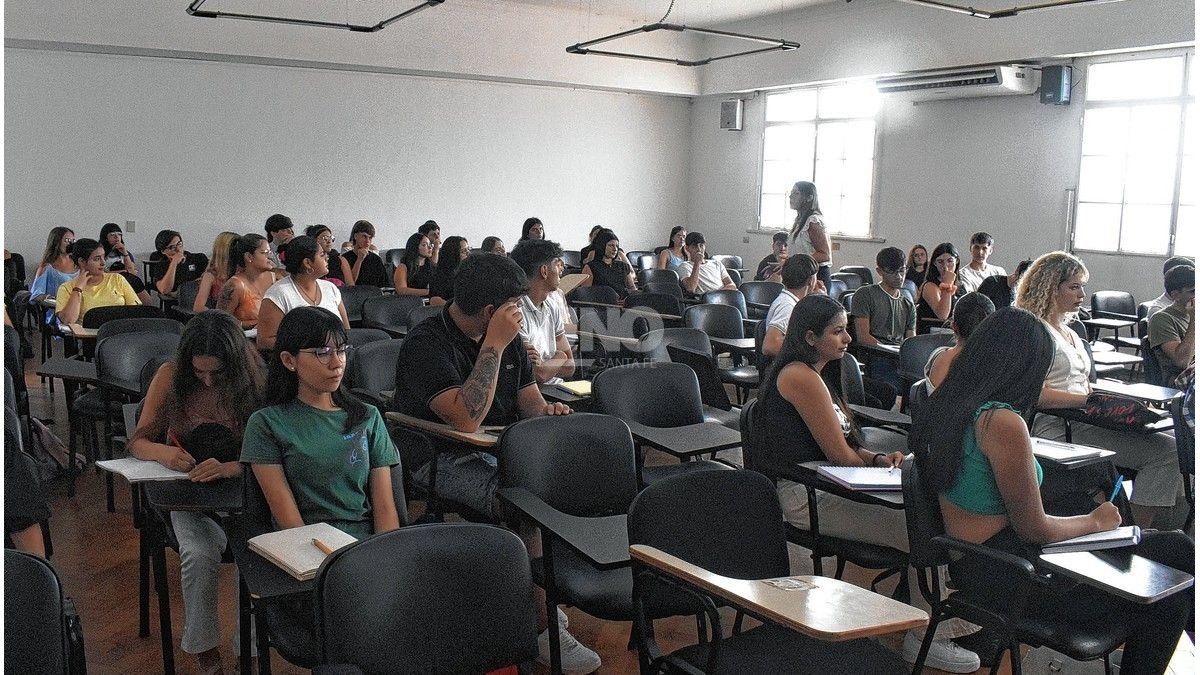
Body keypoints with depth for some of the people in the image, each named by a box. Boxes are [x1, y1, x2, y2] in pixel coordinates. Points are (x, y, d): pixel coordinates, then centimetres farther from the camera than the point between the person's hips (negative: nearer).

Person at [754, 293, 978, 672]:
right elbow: (841, 456, -15)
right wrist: (877, 465, 3)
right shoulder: (801, 377, -16)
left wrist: (878, 459, -1)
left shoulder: (816, 372, 17)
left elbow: (844, 442, 17)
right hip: (807, 498, -10)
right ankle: (925, 638, -1)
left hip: (821, 486, 10)